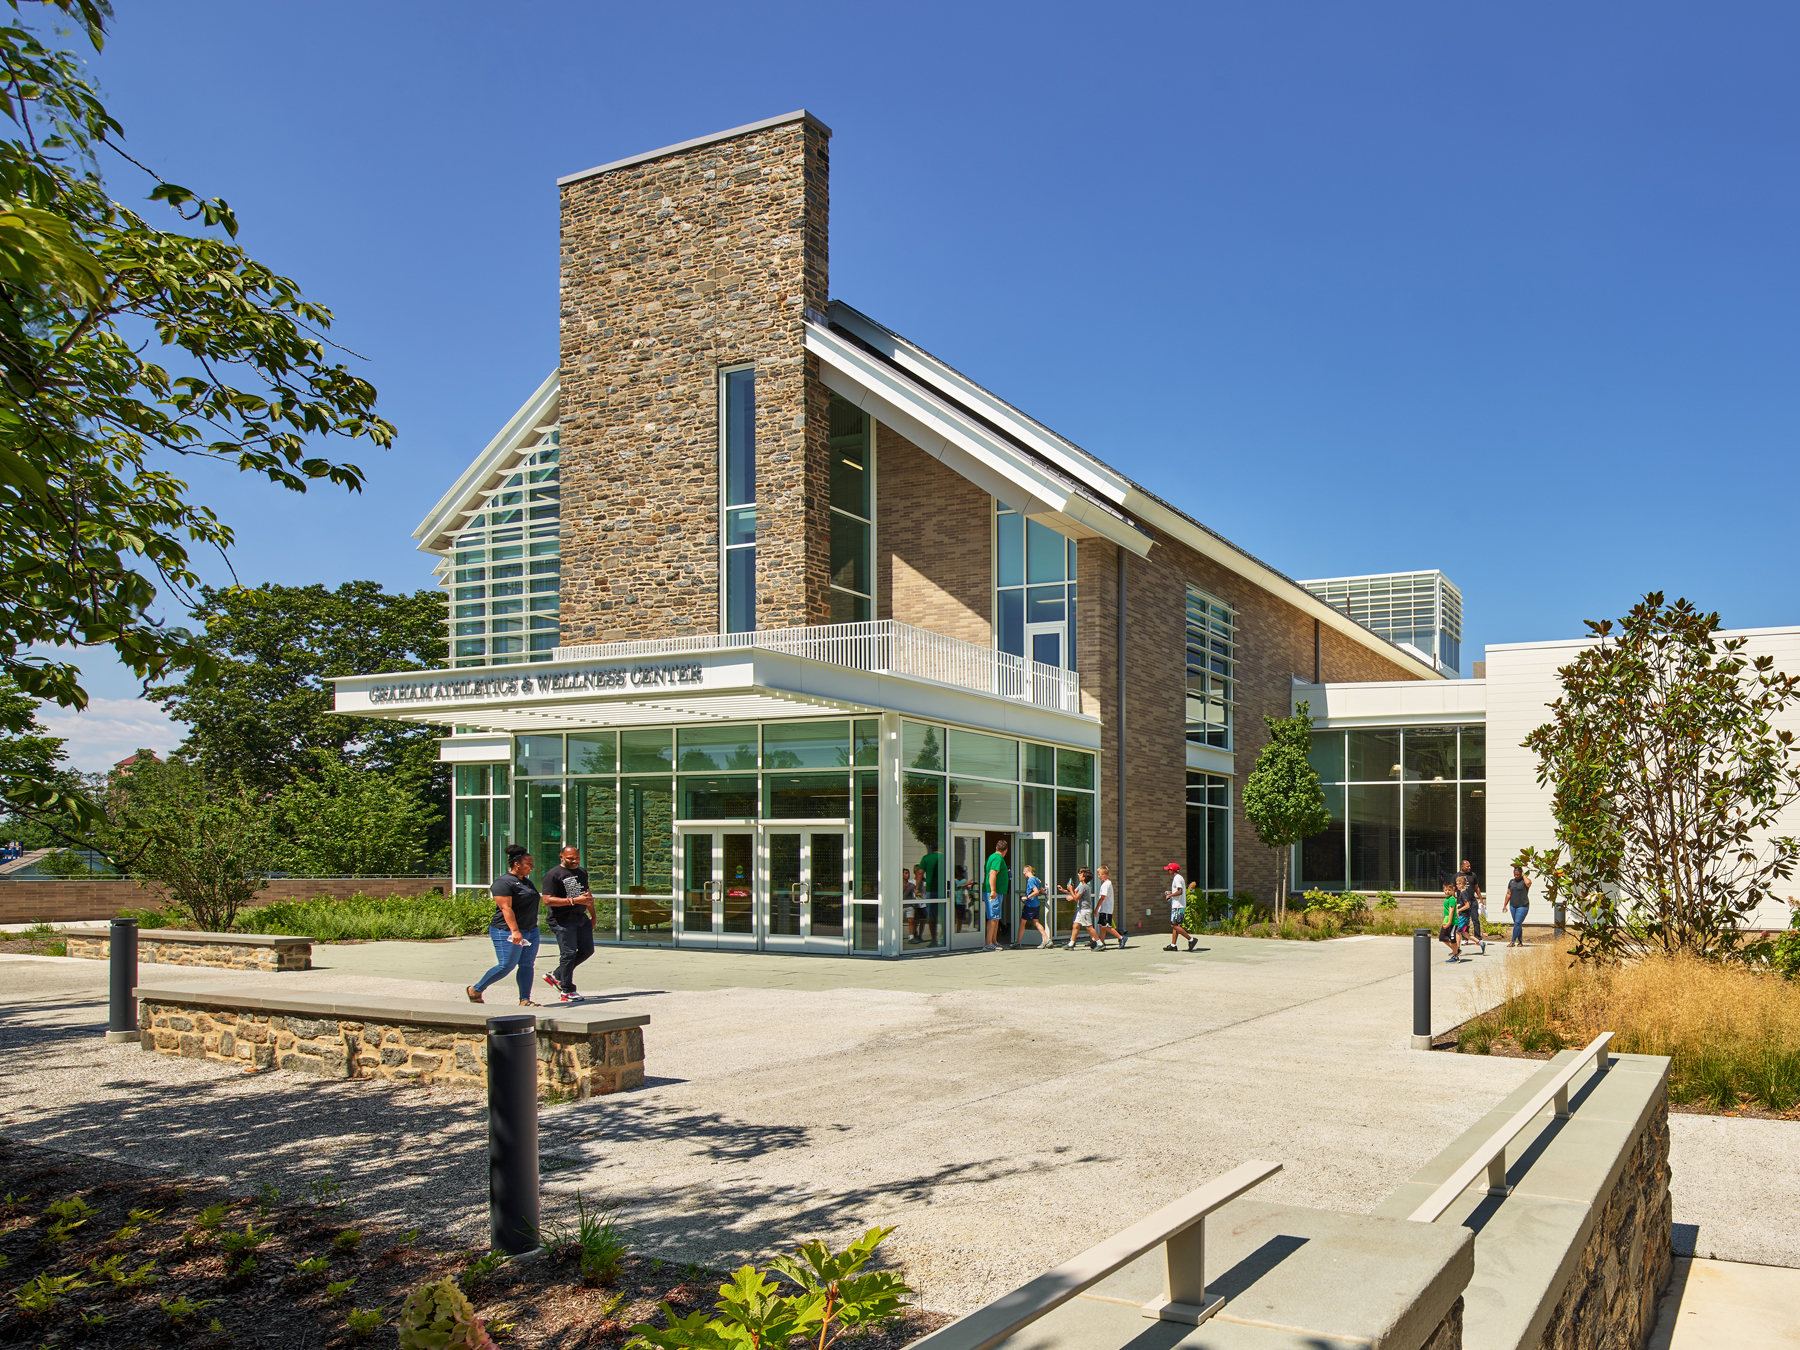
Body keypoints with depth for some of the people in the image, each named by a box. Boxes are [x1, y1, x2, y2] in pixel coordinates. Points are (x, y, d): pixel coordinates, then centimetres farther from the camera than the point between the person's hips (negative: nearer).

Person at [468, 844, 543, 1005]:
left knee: (528, 965, 3)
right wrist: (515, 931, -28)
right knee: (506, 965, -6)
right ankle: (475, 990, 11)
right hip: (508, 932, -9)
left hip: (530, 931, 9)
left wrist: (532, 928, 24)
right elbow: (506, 908, -21)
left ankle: (524, 1000, 5)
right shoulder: (503, 882, -13)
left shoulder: (526, 881, 16)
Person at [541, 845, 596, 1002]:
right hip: (562, 920, -8)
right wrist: (574, 900, -22)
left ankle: (556, 976, 22)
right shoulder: (553, 875, -9)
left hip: (581, 917, 8)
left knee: (587, 950, 9)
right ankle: (567, 991, 4)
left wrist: (593, 915, 29)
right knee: (568, 954, -7)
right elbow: (547, 900, -18)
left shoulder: (581, 873, 17)